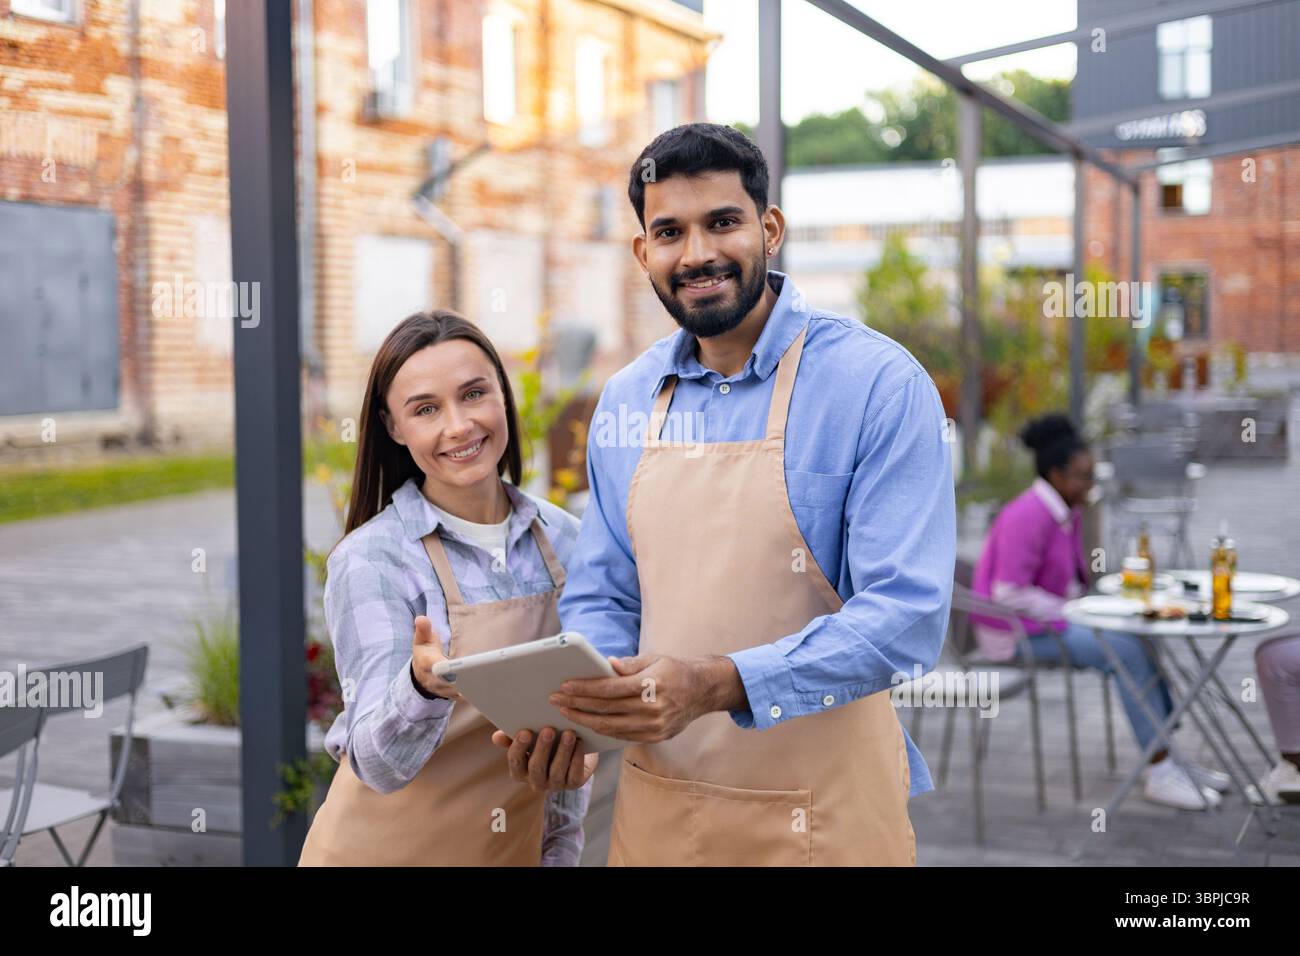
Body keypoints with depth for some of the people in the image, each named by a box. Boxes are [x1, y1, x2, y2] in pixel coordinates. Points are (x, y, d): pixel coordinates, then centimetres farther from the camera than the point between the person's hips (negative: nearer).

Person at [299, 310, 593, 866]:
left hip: (518, 848, 4)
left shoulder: (562, 539, -4)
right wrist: (423, 686, -41)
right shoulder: (369, 560, -16)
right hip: (389, 849, -4)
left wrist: (560, 854, 4)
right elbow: (379, 763, -23)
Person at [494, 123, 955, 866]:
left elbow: (907, 614, -19)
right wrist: (568, 699, -9)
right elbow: (604, 597, 12)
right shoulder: (625, 402, 5)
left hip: (822, 820, -4)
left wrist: (716, 685, -29)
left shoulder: (881, 384, -12)